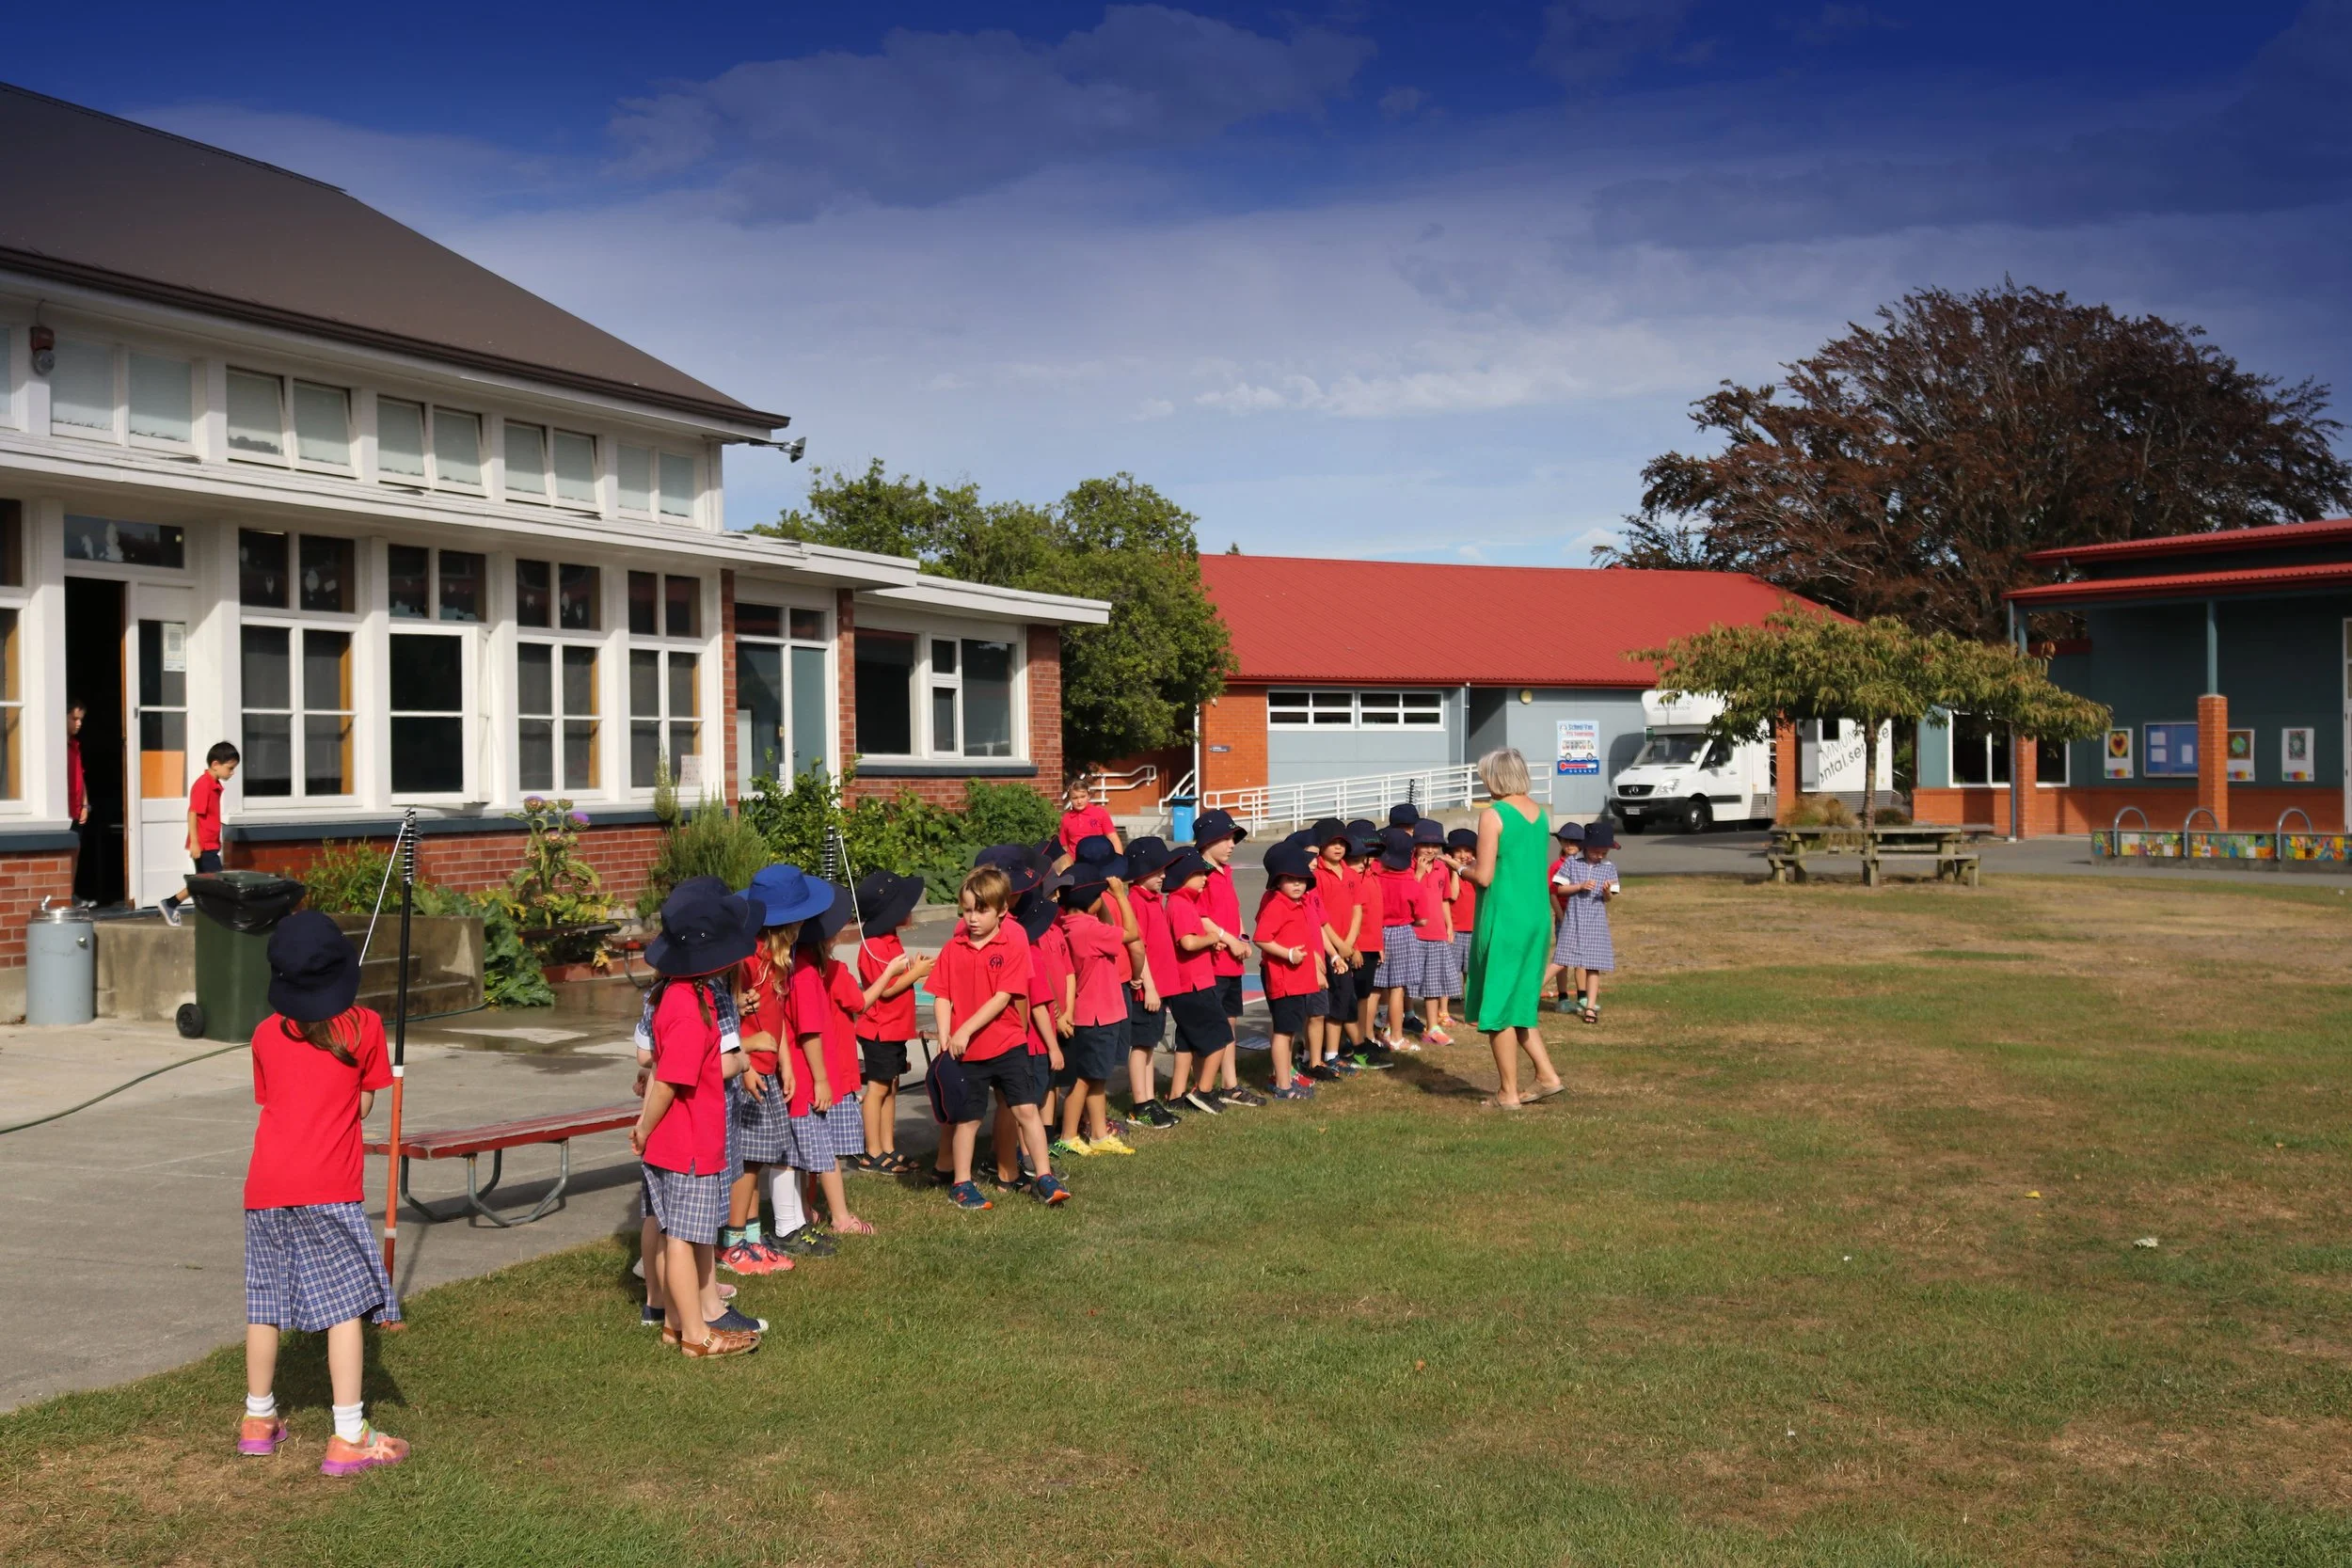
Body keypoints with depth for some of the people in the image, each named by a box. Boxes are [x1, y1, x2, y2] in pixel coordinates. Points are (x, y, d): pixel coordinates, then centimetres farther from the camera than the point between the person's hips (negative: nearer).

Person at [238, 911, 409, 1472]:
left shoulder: (267, 1033, 9)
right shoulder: (364, 1026, 0)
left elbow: (269, 1102, 18)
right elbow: (363, 1105, 7)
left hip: (267, 1186, 4)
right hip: (330, 1187, -4)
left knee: (265, 1302, 16)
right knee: (346, 1304, -1)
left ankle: (258, 1419, 30)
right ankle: (348, 1438, -2)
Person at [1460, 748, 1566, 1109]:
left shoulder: (1493, 815, -12)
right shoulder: (1541, 813, 9)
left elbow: (1484, 876, -16)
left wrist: (1464, 869, 5)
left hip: (1504, 917, -7)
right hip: (1538, 914, 7)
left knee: (1497, 1005, 3)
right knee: (1520, 1001, 20)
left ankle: (1508, 1092, 7)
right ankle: (1546, 1075, 13)